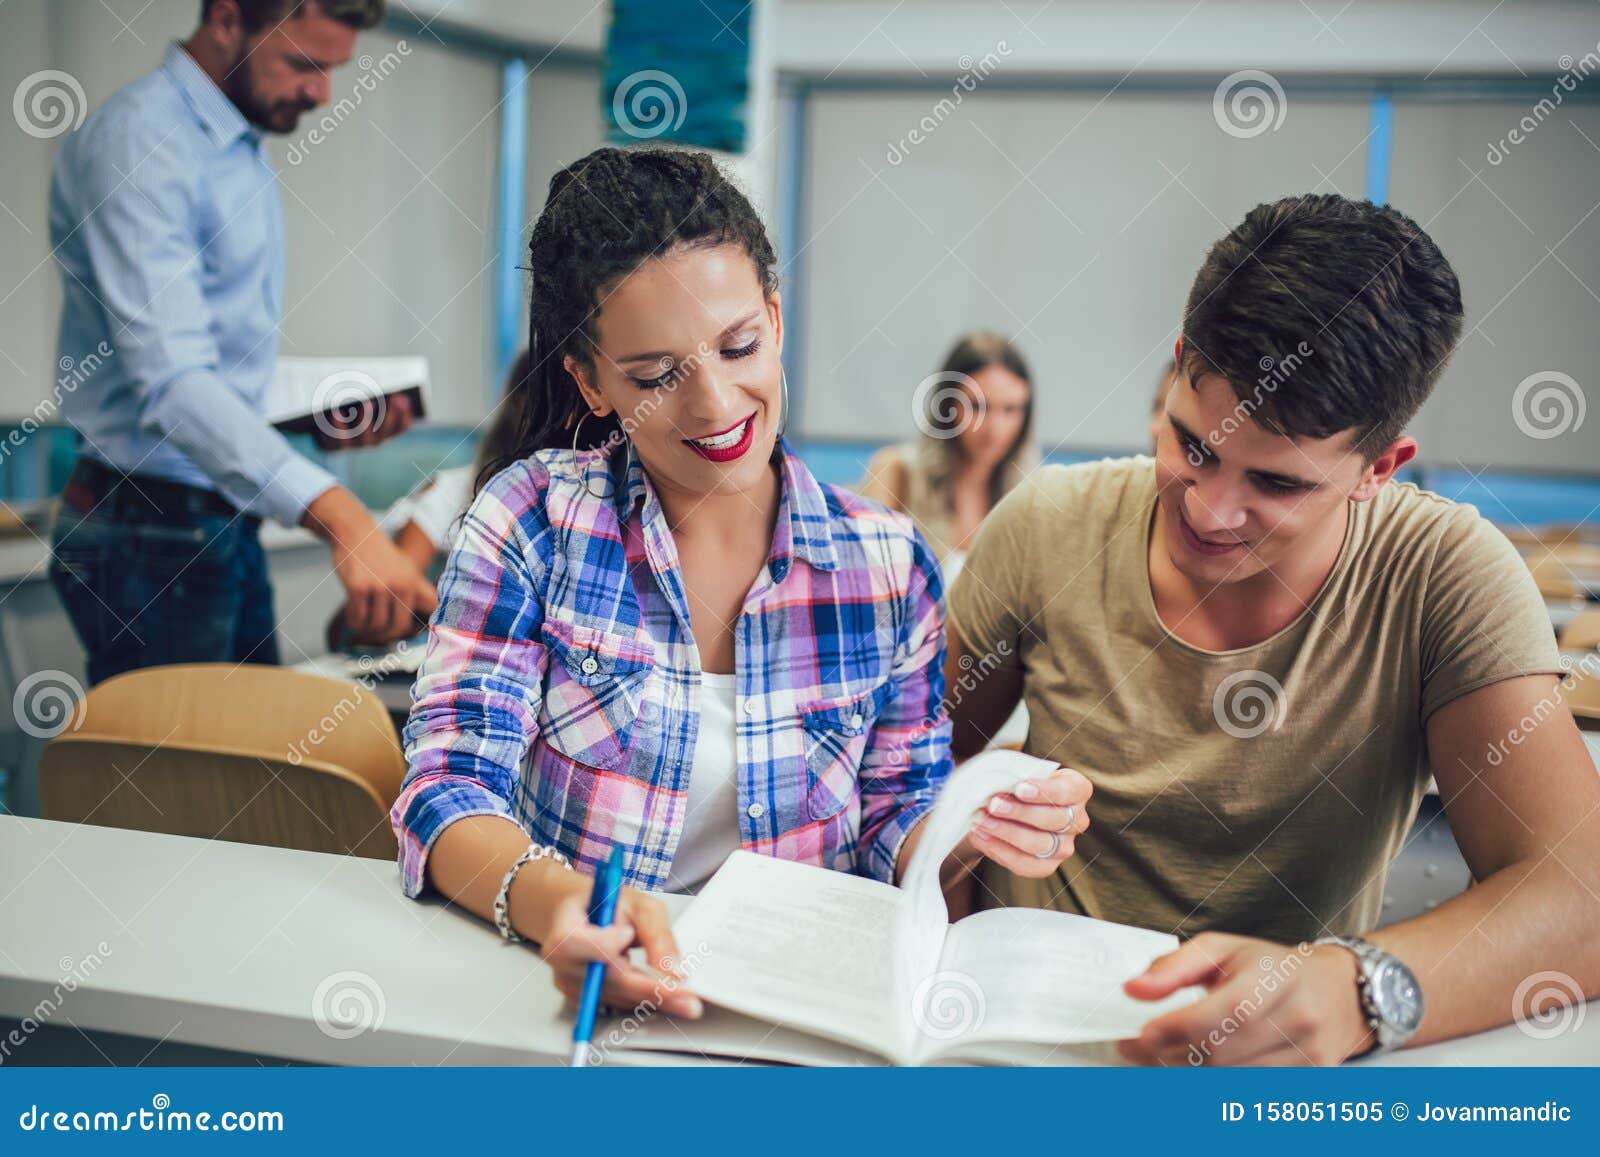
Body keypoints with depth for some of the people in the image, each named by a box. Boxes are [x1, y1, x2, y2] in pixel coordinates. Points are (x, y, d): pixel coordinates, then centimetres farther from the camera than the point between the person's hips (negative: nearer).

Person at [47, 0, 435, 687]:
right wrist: (340, 518, -42)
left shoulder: (241, 150, 13)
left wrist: (323, 418, 5)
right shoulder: (140, 142, -18)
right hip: (151, 534, -9)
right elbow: (171, 382, -31)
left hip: (225, 522, 9)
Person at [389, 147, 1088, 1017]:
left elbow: (892, 822, 7)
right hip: (570, 999, -2)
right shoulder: (534, 519, -5)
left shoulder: (888, 565, -1)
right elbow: (448, 786, -10)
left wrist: (972, 835, -16)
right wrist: (552, 899, -31)